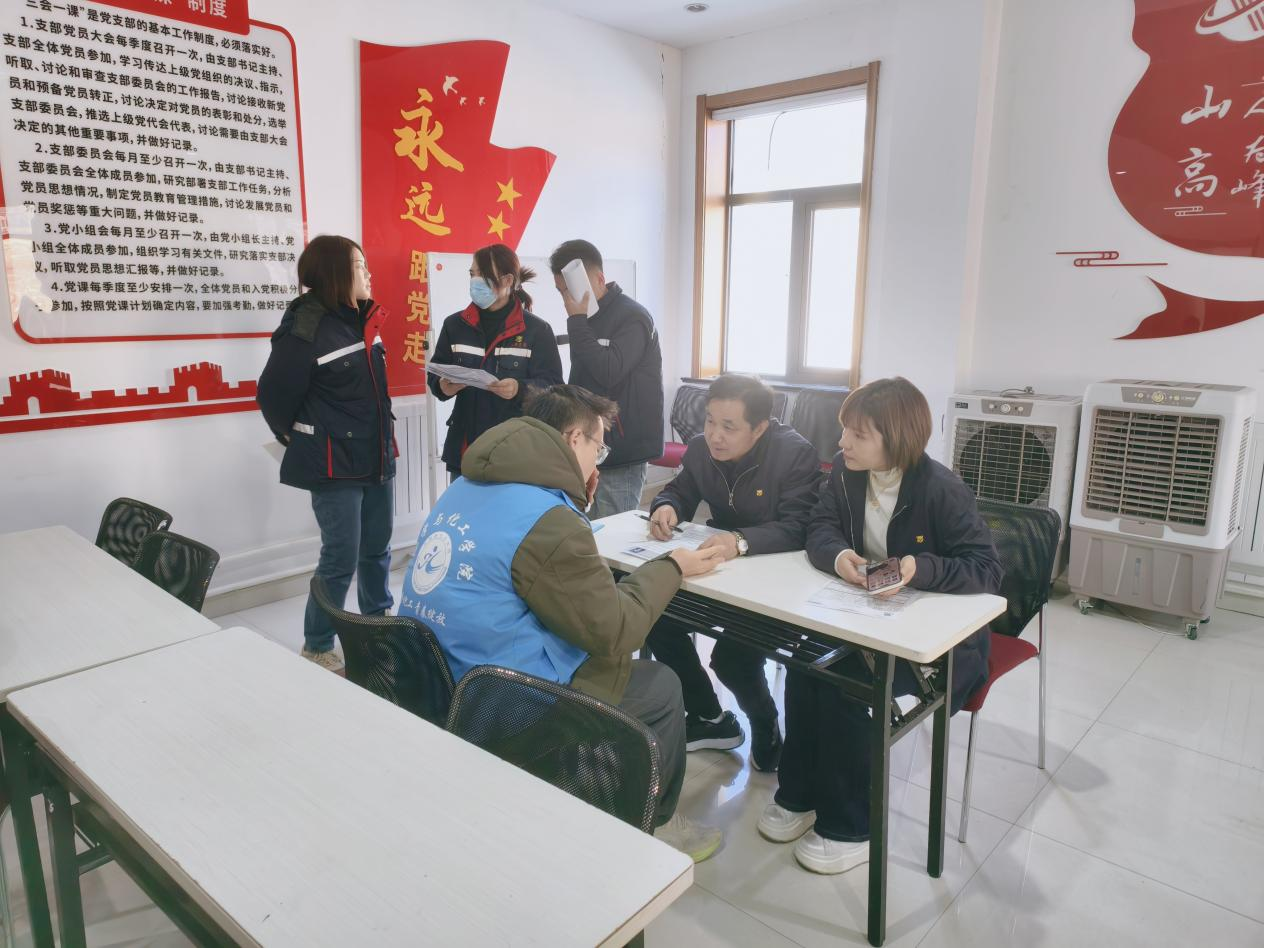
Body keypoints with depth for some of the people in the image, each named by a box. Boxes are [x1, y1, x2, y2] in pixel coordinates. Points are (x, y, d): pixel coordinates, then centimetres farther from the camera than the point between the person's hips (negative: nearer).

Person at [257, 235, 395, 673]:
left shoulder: (362, 320, 7)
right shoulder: (306, 328, -16)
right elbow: (274, 396, -12)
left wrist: (382, 439, 15)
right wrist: (303, 440, 2)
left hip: (376, 457, 7)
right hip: (334, 466, -7)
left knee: (377, 550, 18)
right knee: (341, 560, -1)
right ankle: (316, 649, 18)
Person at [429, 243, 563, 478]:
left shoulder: (537, 330, -1)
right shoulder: (455, 325, 9)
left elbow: (552, 385, -6)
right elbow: (436, 374, 13)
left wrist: (520, 390, -26)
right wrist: (443, 385, -11)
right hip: (465, 449, 3)